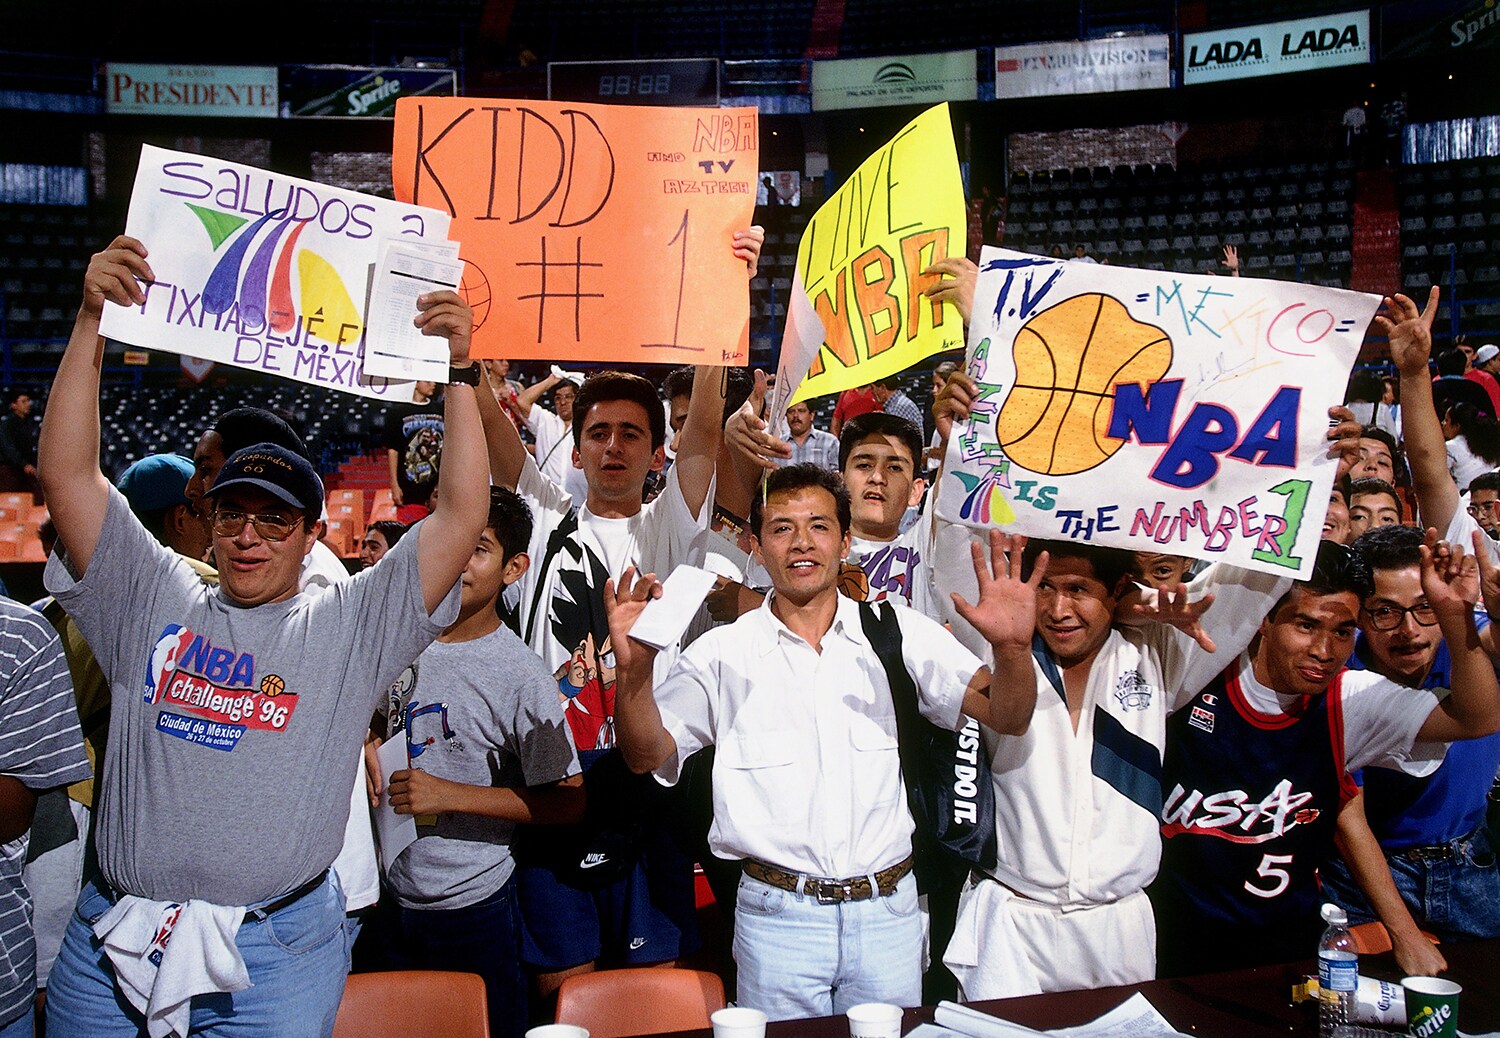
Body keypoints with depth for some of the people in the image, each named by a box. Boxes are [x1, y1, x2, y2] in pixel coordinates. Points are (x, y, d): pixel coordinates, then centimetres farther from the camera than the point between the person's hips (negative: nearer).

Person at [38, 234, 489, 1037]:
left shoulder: (349, 627, 2)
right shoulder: (154, 603, 8)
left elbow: (461, 517, -6)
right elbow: (67, 476, 2)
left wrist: (457, 371, -10)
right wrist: (91, 321, -4)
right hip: (109, 943, 3)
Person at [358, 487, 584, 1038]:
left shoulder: (520, 675, -17)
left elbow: (568, 801, -17)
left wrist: (451, 795, -21)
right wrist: (364, 744, -2)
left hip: (472, 907, -5)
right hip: (390, 894, 6)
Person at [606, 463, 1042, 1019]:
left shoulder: (899, 631, 3)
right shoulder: (723, 652, 1)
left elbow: (1004, 715, -2)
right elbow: (646, 756, -3)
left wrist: (1012, 648, -25)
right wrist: (634, 669, -23)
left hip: (887, 911, 1)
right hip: (778, 916, -1)